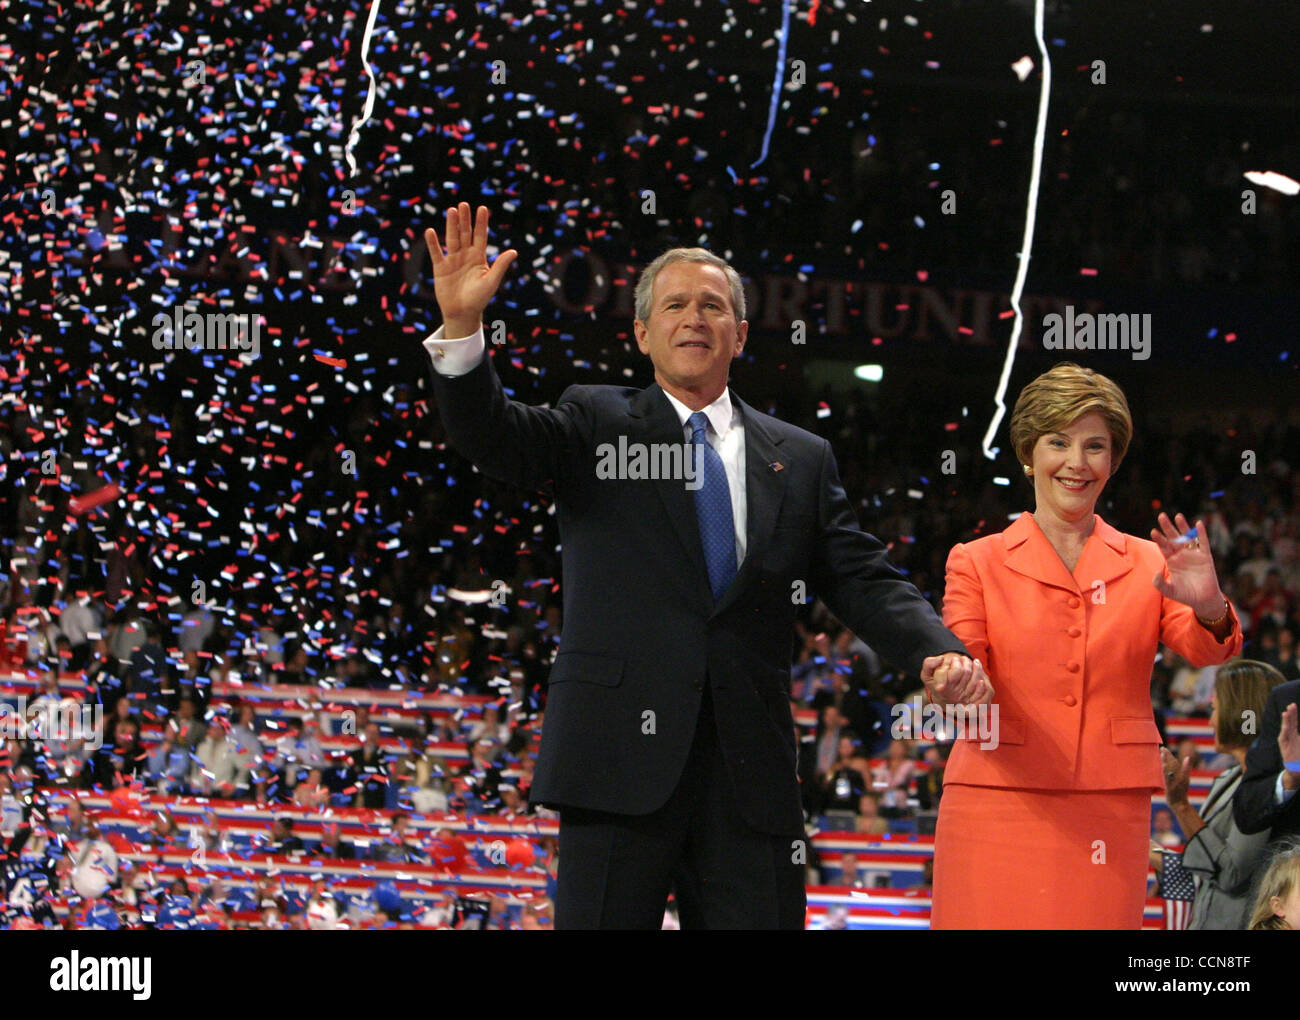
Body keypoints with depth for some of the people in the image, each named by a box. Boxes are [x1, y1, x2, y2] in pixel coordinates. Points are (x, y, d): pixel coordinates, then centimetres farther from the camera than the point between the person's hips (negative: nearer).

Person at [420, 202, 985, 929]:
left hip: (752, 776, 2)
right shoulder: (596, 425, 8)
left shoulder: (801, 460, 14)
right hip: (622, 760, -2)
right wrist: (461, 326, -26)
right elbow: (492, 435, -8)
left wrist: (938, 650, -11)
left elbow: (864, 581, 9)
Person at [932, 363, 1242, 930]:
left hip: (1108, 813, 1)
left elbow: (1204, 651, -4)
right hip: (999, 810, -1)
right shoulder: (978, 563, 9)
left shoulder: (1147, 566, 12)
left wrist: (1208, 609, -28)